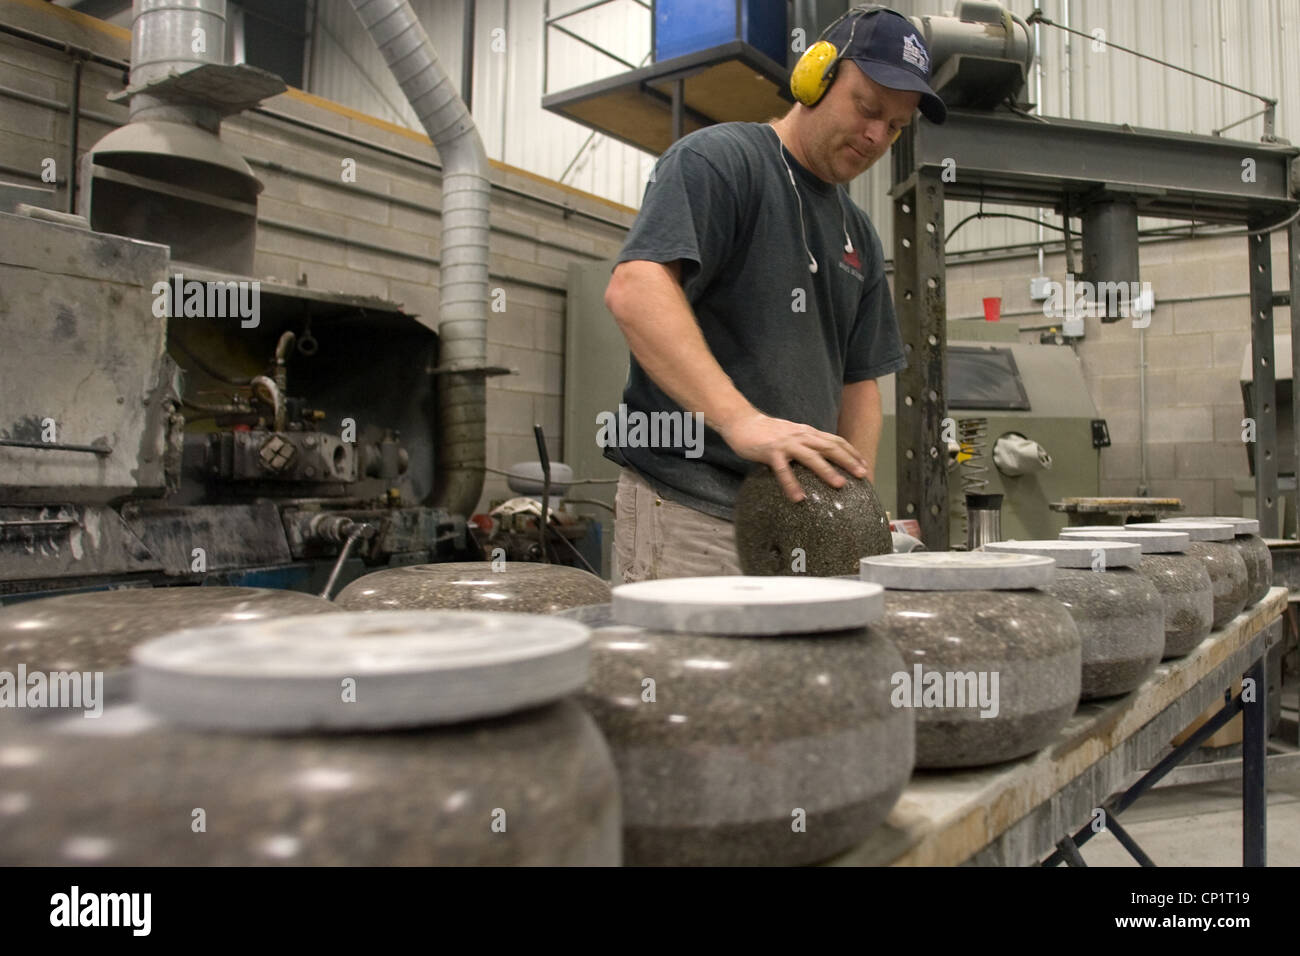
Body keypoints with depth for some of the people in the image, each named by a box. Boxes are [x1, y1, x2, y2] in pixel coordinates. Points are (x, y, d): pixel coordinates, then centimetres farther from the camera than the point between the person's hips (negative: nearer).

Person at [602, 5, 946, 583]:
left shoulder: (860, 237, 20)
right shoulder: (719, 160, -4)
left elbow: (858, 381, 21)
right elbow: (635, 287, -21)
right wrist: (740, 419, -32)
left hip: (795, 519, 8)